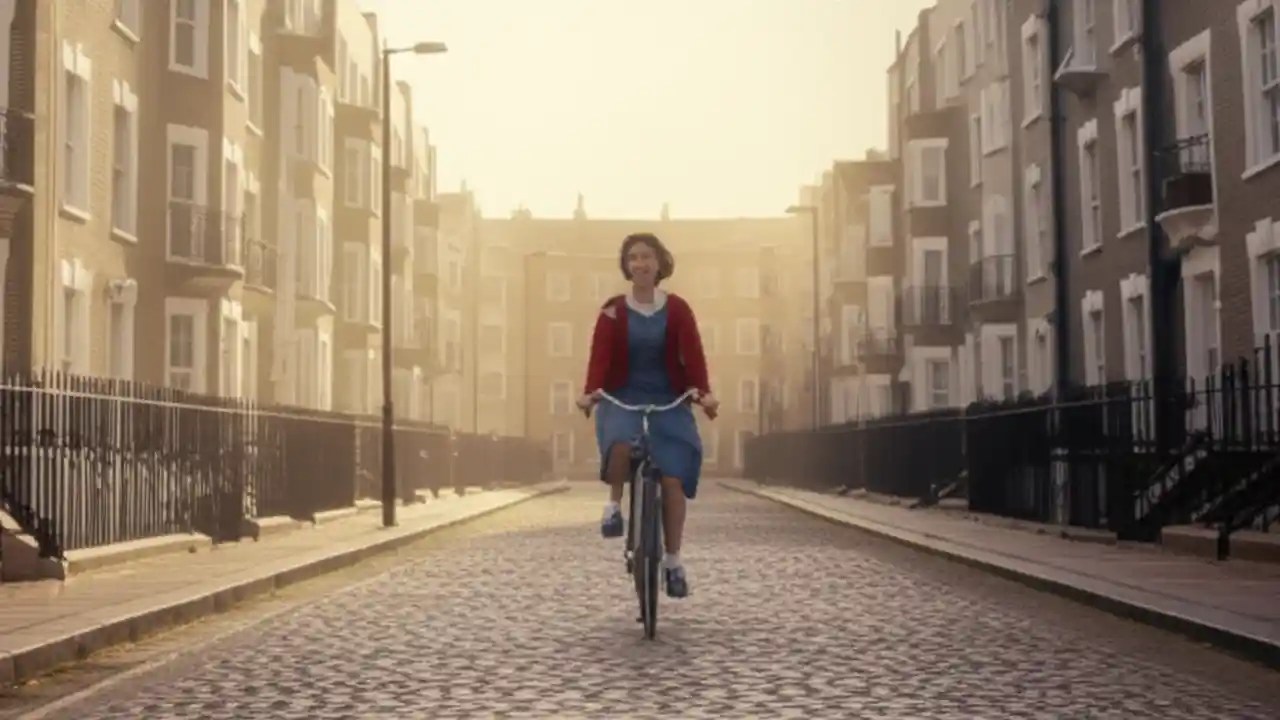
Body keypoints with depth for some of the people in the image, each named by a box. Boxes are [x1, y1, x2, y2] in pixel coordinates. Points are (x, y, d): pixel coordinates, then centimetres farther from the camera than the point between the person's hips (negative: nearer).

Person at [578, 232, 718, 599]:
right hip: (624, 397, -1)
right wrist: (591, 391, -30)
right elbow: (600, 355, -11)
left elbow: (693, 353, -10)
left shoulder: (677, 309, 0)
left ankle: (673, 561, 6)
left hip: (668, 400, 1)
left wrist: (703, 391, -28)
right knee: (621, 441, -35)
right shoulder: (613, 311, 0)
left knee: (672, 479, -9)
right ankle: (614, 503, -5)